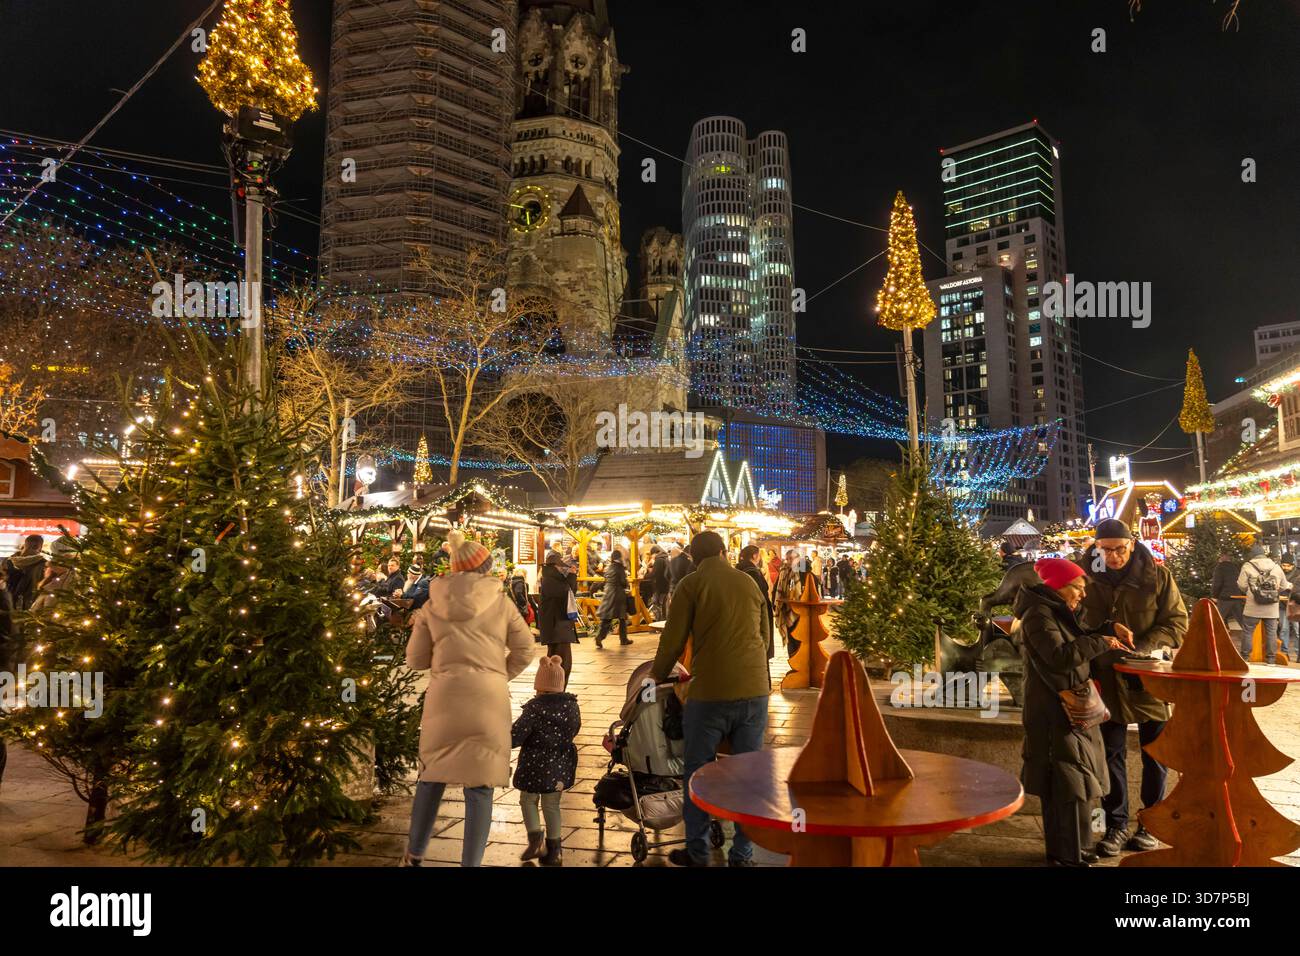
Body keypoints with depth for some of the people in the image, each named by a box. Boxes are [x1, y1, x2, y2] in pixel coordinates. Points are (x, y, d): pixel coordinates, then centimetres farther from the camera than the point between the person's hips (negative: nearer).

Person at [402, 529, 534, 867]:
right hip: (489, 699, -2)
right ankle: (471, 863, 11)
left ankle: (414, 855, 30)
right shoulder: (501, 601, 2)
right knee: (480, 784, 5)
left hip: (444, 697, 2)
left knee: (432, 775, 19)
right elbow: (524, 650, 5)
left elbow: (415, 659, 9)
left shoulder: (432, 605, 5)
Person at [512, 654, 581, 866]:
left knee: (528, 800, 19)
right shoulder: (571, 705, -5)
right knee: (552, 806, 17)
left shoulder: (534, 708, -20)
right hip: (560, 766, 4)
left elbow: (514, 738, -20)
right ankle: (554, 850, 21)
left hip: (535, 766, -4)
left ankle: (535, 838, 9)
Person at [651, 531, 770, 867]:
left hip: (711, 691, -4)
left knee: (697, 773, 10)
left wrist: (657, 677, 14)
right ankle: (742, 854, 18)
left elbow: (673, 640, -1)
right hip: (755, 689, 4)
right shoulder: (749, 582, 12)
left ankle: (697, 853, 19)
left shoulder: (692, 583, -1)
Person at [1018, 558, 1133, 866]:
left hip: (1069, 710, 10)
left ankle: (1064, 850, 25)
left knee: (1060, 783, 16)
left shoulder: (1059, 613, 17)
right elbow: (1060, 656, -27)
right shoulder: (1039, 616, -16)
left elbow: (1078, 644, 28)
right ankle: (1070, 855, 1)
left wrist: (1110, 628, 12)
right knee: (1069, 783, -7)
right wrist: (1101, 642, -19)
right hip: (1054, 713, -10)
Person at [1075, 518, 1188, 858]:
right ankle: (1116, 825, 21)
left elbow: (1177, 622, -6)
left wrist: (1142, 648, -20)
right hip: (1107, 678, 1)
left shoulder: (1156, 575, -9)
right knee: (1111, 754, 9)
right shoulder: (1088, 576, -5)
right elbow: (1079, 625, 7)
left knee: (1154, 755, 12)